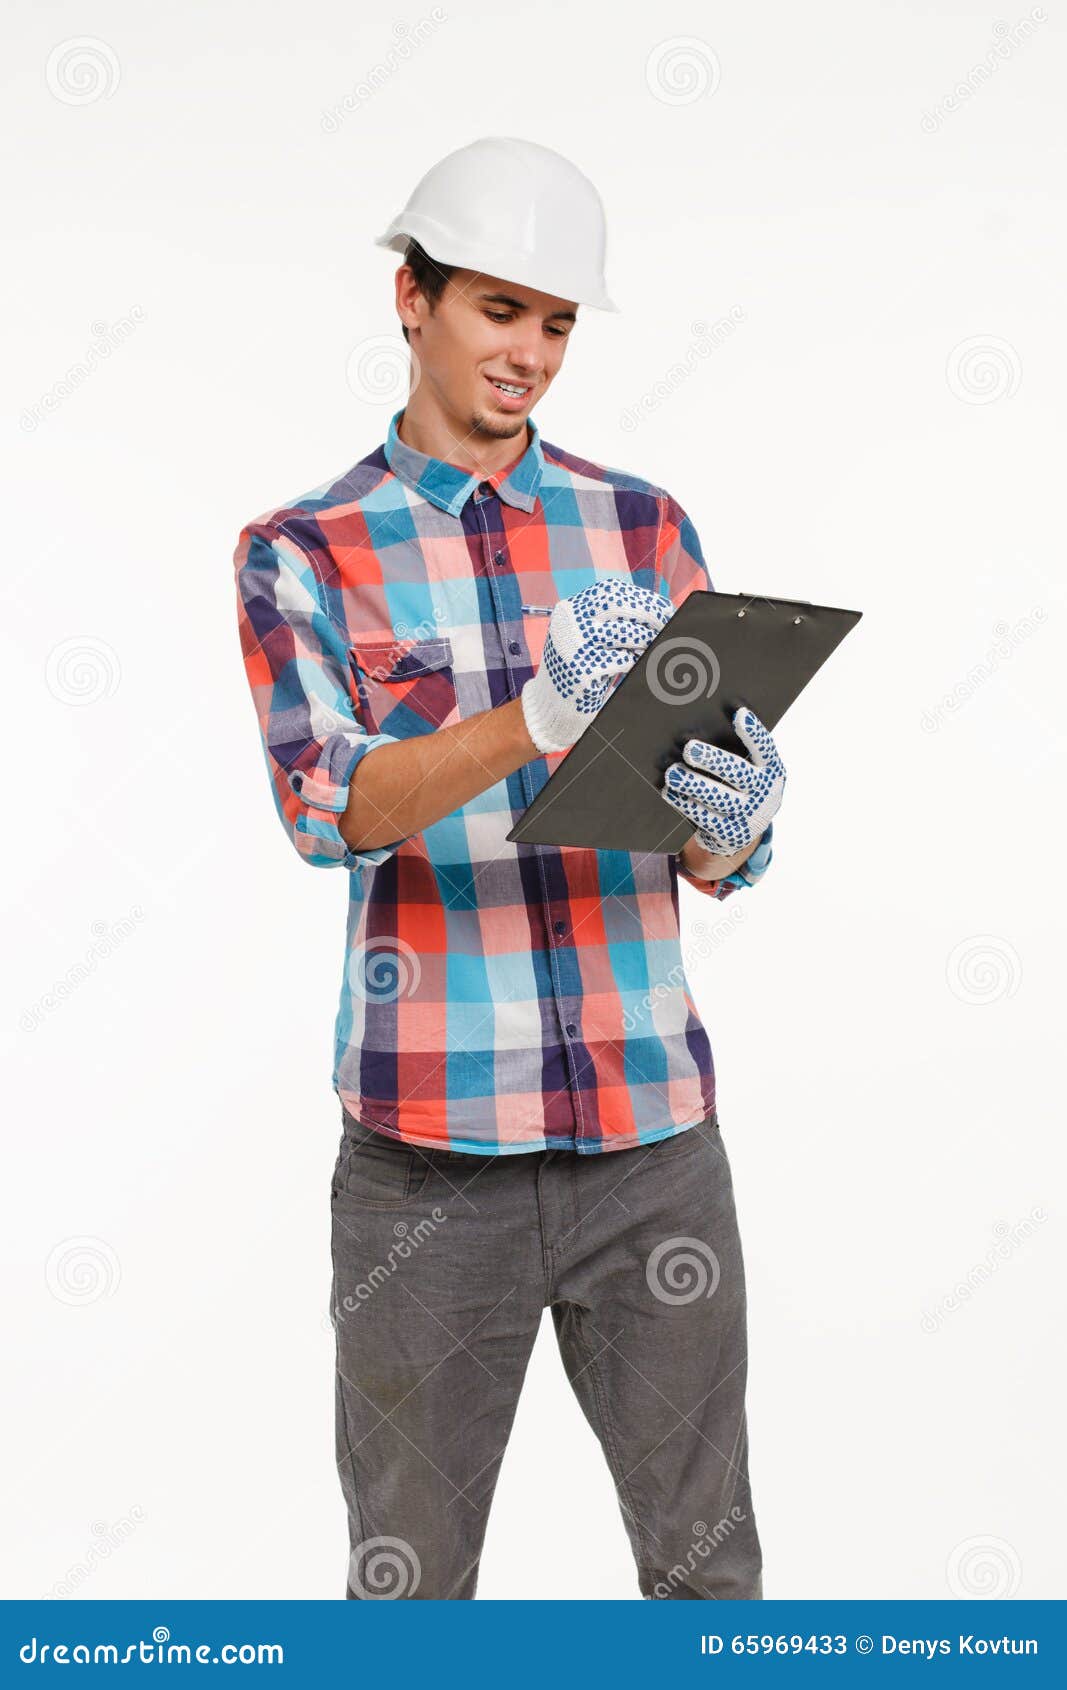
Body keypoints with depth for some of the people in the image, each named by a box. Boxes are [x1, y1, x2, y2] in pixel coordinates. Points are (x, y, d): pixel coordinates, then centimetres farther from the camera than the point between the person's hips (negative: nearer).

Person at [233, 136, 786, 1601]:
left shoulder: (645, 527, 10)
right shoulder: (305, 554, 3)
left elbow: (721, 863, 6)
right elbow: (329, 807, -15)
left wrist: (724, 822, -18)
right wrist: (534, 722, -31)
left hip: (653, 1127, 2)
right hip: (429, 1141, -2)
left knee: (706, 1550, 11)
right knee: (409, 1570, 8)